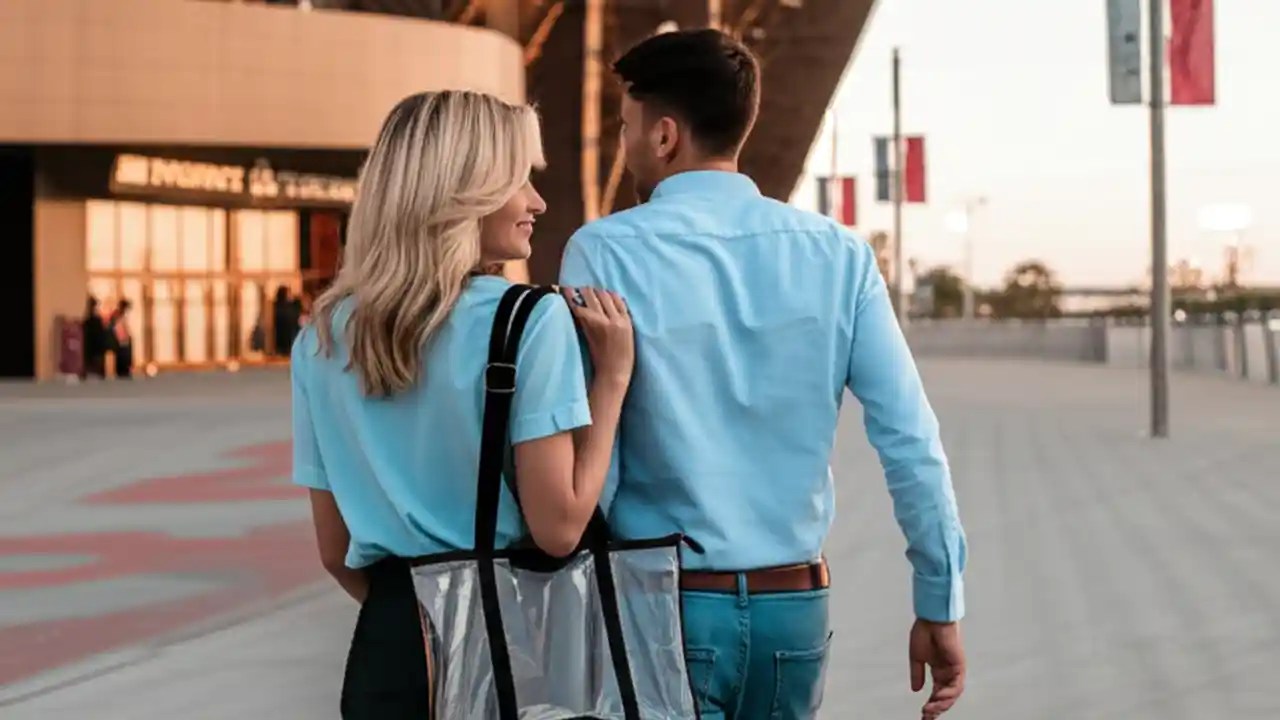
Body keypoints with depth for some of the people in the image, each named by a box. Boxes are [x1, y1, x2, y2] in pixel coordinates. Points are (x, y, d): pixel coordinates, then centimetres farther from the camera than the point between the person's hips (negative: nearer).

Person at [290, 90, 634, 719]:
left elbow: (336, 551, 7)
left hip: (388, 649, 4)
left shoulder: (323, 338, 3)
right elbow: (559, 527, -15)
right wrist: (612, 377, -8)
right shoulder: (530, 320, -13)